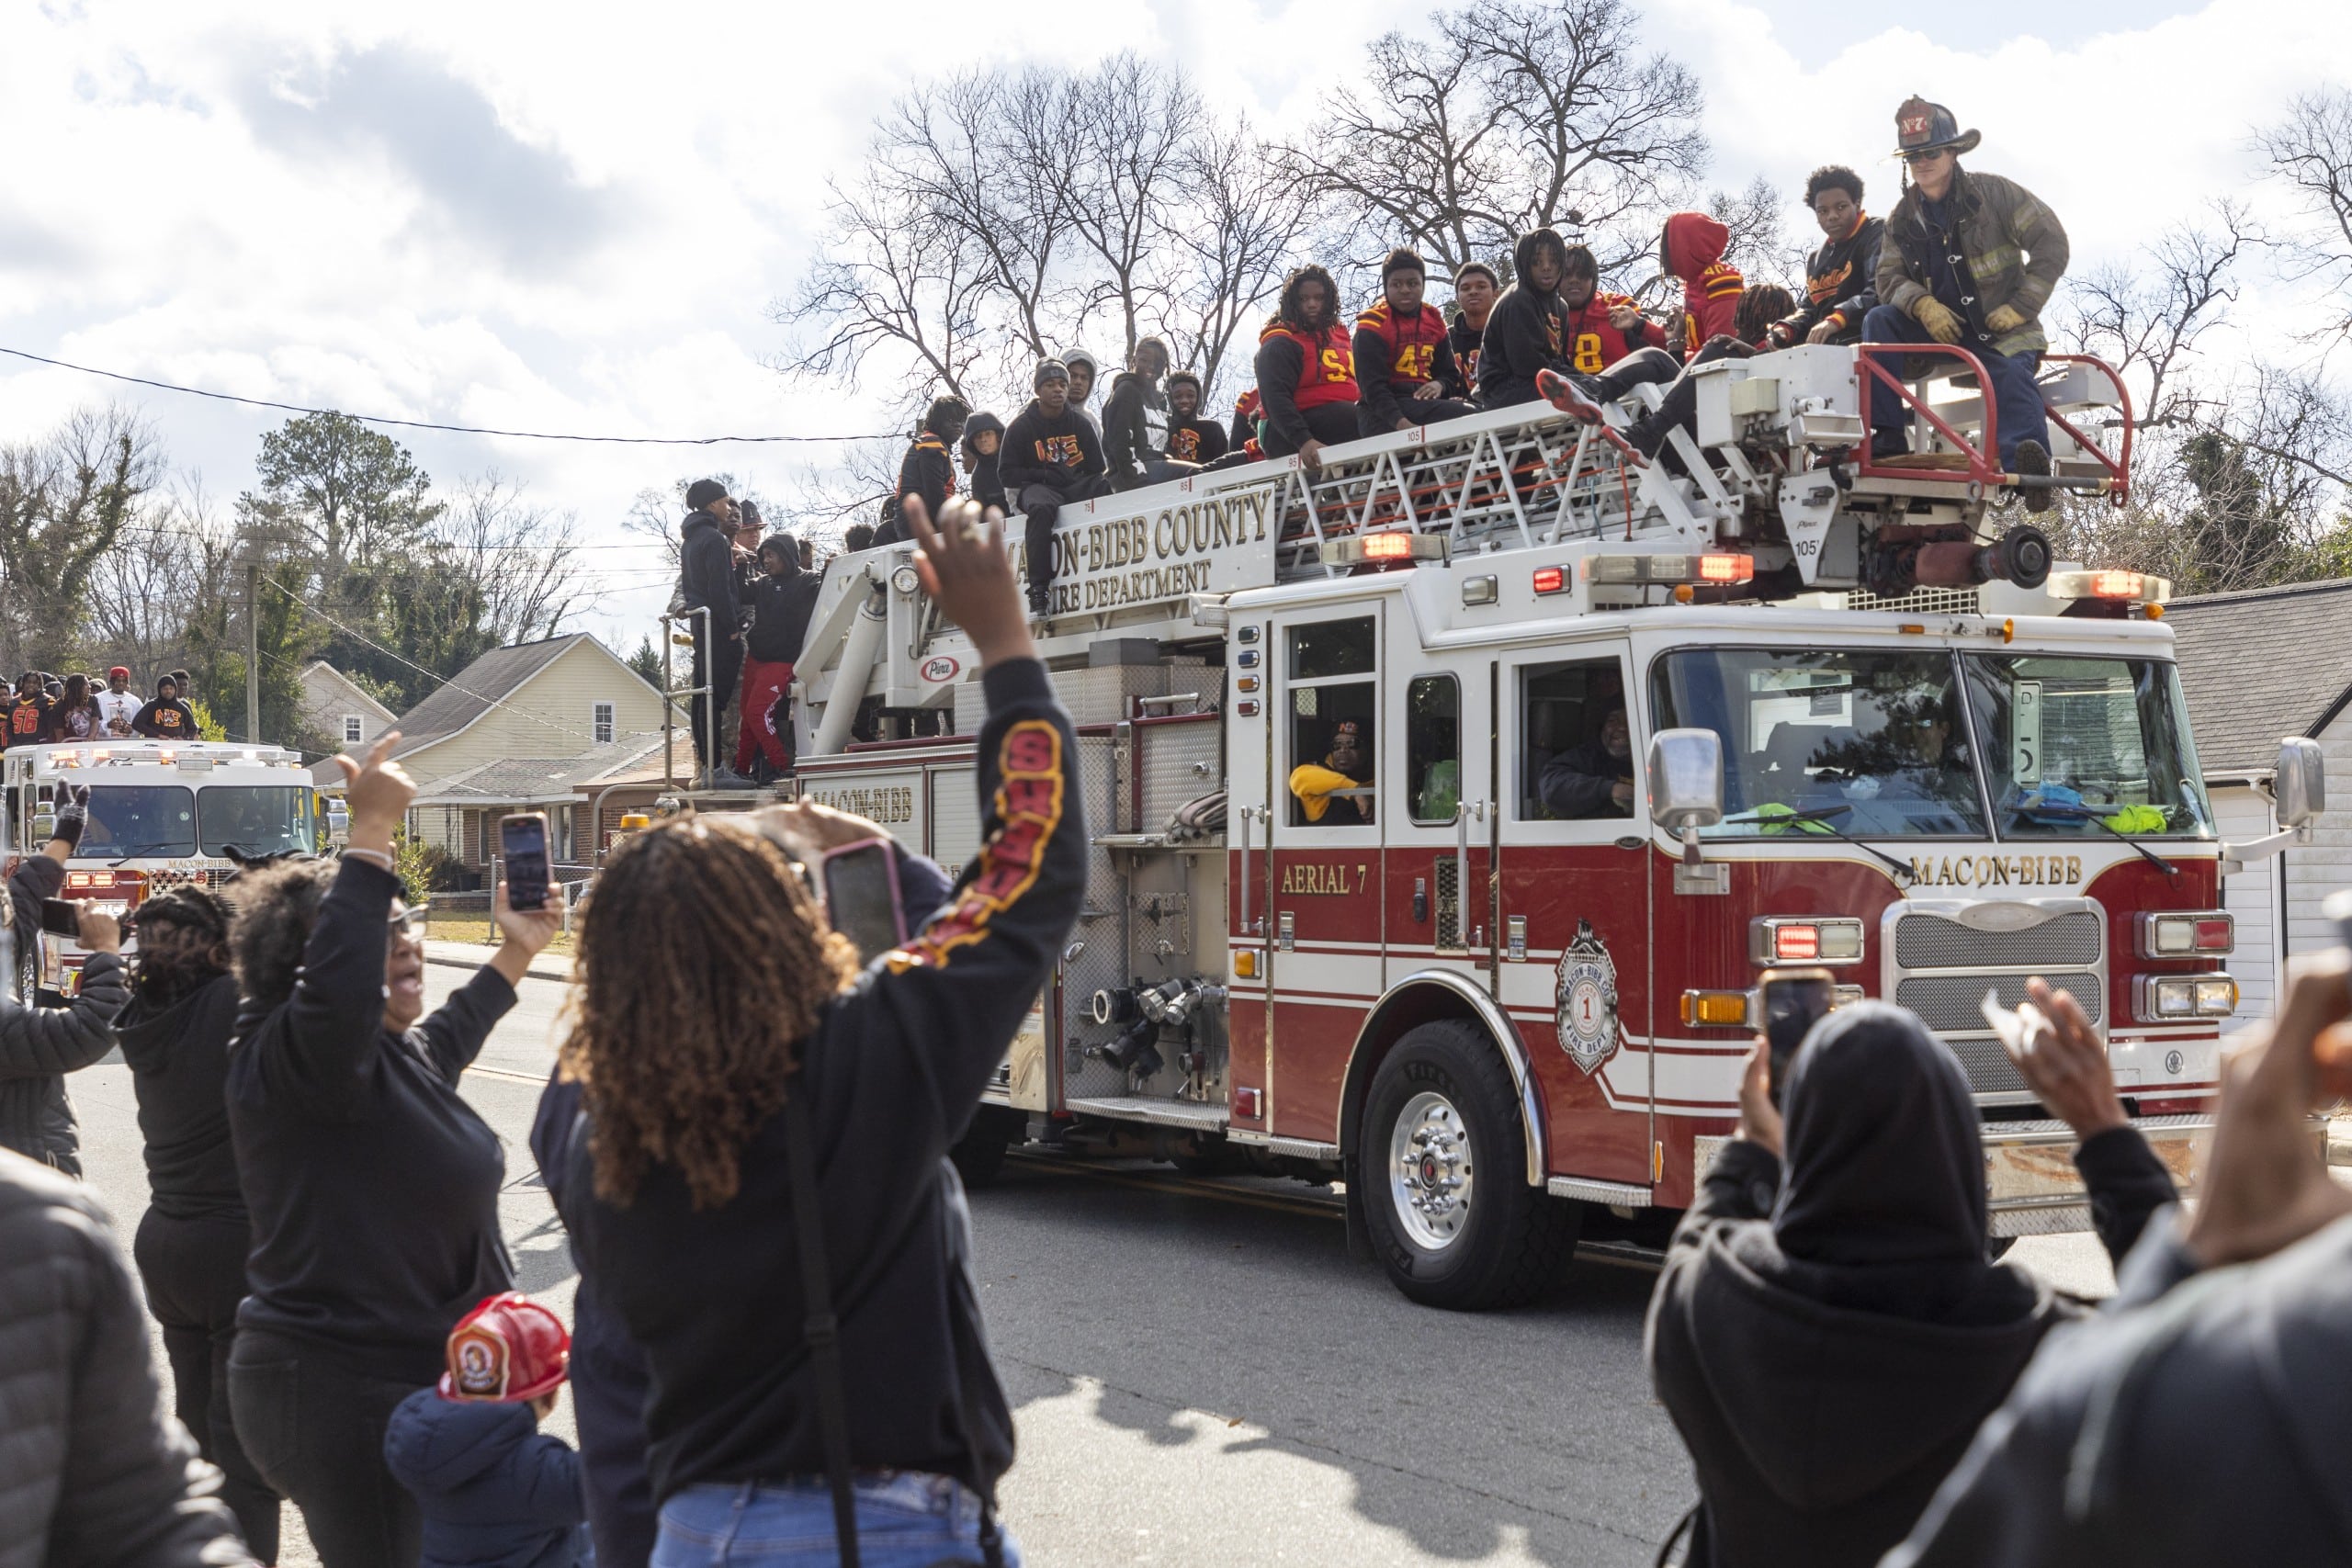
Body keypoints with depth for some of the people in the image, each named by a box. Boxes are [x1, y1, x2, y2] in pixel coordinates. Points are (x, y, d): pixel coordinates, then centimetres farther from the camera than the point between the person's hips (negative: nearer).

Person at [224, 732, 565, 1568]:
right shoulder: (293, 1054, -16)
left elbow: (448, 1034, 40)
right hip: (341, 1395, -10)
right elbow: (338, 991, -39)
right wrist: (371, 834, -38)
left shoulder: (399, 1053, 16)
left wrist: (517, 949, 44)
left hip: (414, 1380, 10)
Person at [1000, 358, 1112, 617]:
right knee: (1042, 509, -39)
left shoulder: (1080, 424, 10)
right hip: (1036, 487, -3)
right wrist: (1045, 475, -14)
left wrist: (1073, 477, -11)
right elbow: (1007, 473, -1)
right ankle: (1039, 591, -42)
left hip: (1076, 488, 3)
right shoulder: (1021, 426, 1)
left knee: (1106, 488, -28)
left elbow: (1096, 468, 10)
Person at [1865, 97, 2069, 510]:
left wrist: (2022, 306, -13)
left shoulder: (1993, 193, -3)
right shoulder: (1903, 220, 9)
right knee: (1879, 322, -19)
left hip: (2000, 329, -4)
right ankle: (1887, 434, -23)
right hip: (1940, 329, 4)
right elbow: (1888, 279, 3)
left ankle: (2030, 473, -49)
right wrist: (1921, 304, -20)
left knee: (2011, 374, -35)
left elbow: (2051, 242, -6)